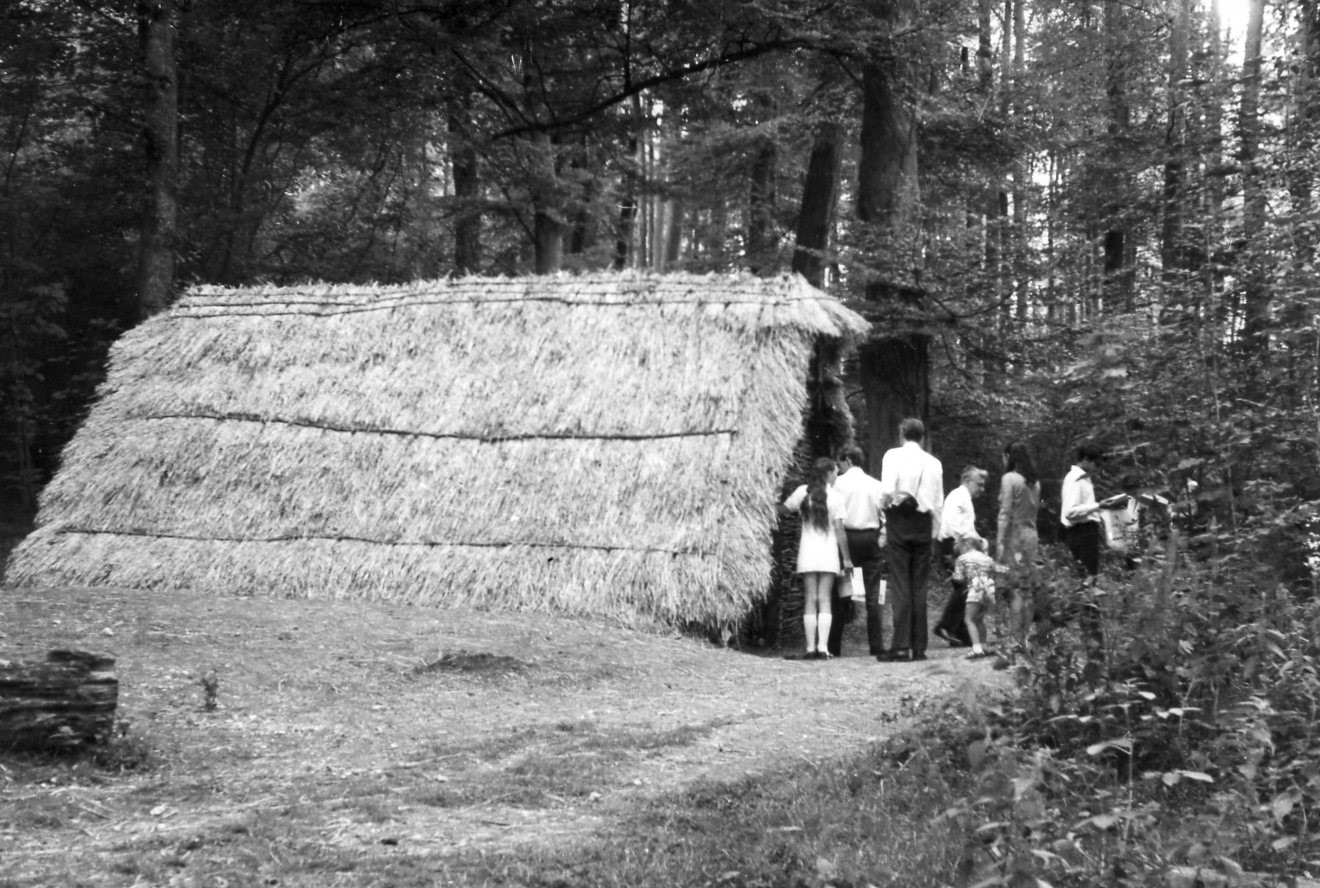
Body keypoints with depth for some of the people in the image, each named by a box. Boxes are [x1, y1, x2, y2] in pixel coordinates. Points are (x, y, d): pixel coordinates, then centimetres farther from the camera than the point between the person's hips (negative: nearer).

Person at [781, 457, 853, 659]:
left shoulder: (803, 492, 1)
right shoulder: (835, 497, -6)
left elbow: (782, 510, 8)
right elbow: (839, 530, -6)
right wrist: (846, 558, 0)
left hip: (807, 553, 2)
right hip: (828, 554, -2)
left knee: (810, 601, 4)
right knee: (824, 601, 1)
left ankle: (810, 648, -1)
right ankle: (823, 647, -8)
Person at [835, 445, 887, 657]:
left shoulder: (841, 482, -1)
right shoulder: (875, 484, 8)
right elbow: (886, 514, 3)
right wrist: (883, 536, 7)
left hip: (848, 536, -2)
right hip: (871, 538, 2)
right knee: (873, 594, 4)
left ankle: (833, 646, 1)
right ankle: (877, 645, 0)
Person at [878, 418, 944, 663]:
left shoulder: (893, 455, -3)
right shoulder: (934, 463, 8)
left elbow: (887, 490, -16)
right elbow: (939, 502, 7)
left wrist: (885, 505, 5)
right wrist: (933, 531, 14)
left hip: (899, 520, -3)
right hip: (924, 524, 3)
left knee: (900, 585, -4)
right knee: (919, 587, 6)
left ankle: (901, 646, -10)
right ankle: (919, 647, 6)